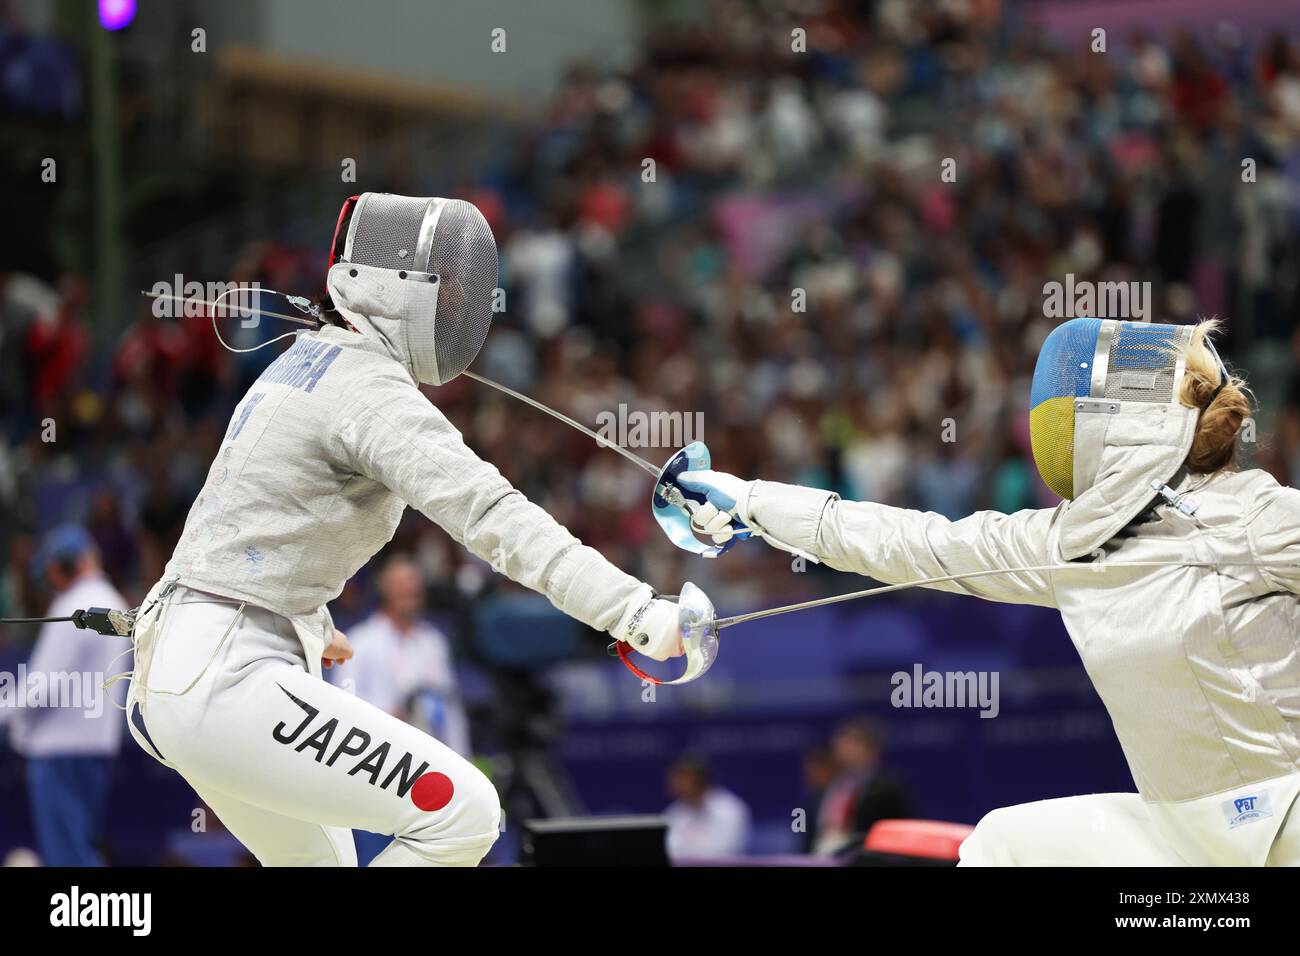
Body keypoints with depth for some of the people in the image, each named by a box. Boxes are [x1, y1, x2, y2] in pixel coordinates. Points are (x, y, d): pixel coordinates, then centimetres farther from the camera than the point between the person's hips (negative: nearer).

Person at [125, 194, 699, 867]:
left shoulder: (303, 363, 16)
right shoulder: (372, 395, -14)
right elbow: (491, 515, -28)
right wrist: (637, 614, -36)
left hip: (177, 671, 10)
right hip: (230, 683, -10)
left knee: (322, 864, 23)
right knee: (460, 814, -9)